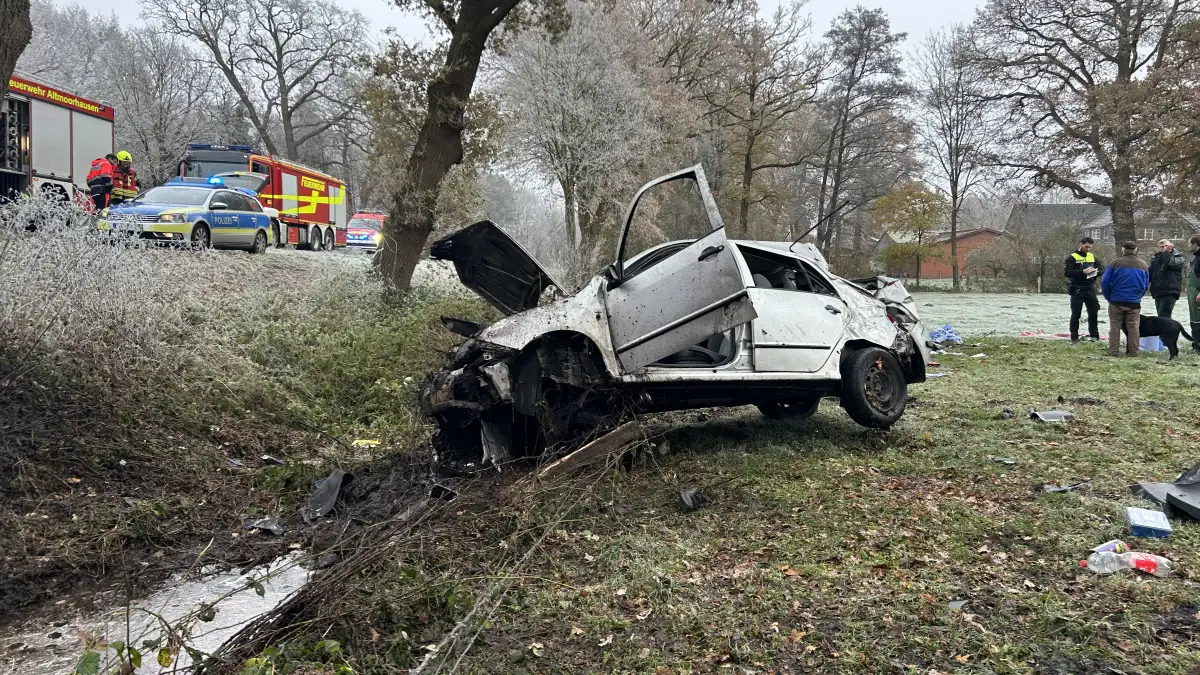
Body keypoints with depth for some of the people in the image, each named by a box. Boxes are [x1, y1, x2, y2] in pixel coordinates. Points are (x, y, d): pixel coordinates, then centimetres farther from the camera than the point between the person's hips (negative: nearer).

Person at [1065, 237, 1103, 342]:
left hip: (1090, 289, 4)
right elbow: (1066, 273, -17)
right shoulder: (1072, 257, -6)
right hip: (1077, 290, -4)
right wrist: (1082, 271, -26)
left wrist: (1096, 271, -10)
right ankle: (1074, 337, 9)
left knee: (1093, 312, 6)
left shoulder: (1092, 256, 10)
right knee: (1076, 314, 2)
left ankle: (1093, 335, 17)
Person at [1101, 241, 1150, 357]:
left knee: (1115, 326, 4)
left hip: (1116, 301, -2)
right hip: (1134, 303, 2)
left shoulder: (1116, 263, -7)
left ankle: (1113, 351, 2)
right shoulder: (1143, 264, 5)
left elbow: (1105, 282, -7)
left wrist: (1108, 297, 6)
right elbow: (1146, 285, 11)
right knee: (1133, 327, 8)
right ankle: (1133, 351, 10)